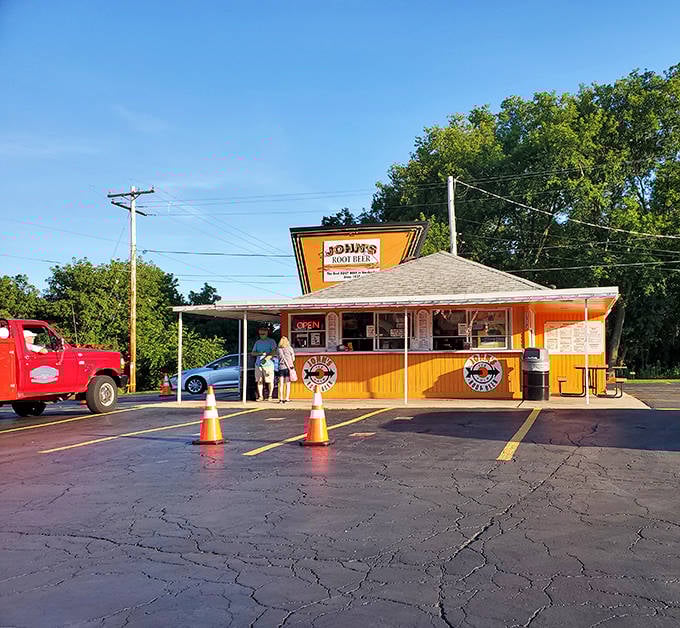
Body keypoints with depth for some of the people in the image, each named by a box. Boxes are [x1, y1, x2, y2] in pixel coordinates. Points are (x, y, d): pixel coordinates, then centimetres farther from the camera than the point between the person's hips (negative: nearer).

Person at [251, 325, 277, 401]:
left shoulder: (271, 341, 5)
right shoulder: (257, 342, 19)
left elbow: (274, 352, -6)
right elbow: (253, 353, 14)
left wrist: (266, 358, -19)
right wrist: (260, 353, -5)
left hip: (268, 364, -4)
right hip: (258, 364, 4)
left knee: (269, 381, -5)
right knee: (259, 381, -1)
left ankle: (269, 396, 3)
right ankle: (260, 396, 4)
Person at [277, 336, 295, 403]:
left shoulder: (279, 349, -2)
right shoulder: (290, 348, 0)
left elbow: (283, 359, -4)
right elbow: (293, 359, 3)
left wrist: (289, 367, 0)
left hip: (281, 368, 0)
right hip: (287, 368, 0)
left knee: (281, 384, 5)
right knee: (288, 384, 7)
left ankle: (281, 399, 1)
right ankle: (286, 398, 4)